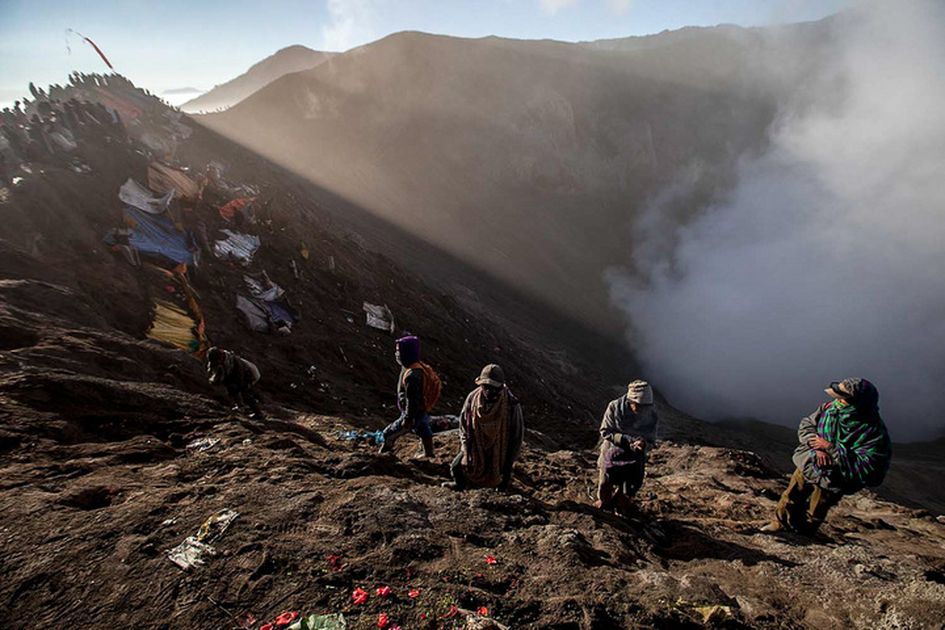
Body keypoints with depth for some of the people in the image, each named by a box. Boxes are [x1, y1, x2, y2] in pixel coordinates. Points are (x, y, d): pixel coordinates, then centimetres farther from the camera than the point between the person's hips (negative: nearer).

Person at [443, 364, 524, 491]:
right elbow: (464, 426, -4)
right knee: (457, 467, -4)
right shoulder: (472, 398, -16)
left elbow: (517, 435, -14)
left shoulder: (512, 405, -24)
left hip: (500, 453, -2)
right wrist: (467, 452, -9)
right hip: (476, 449, 2)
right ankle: (460, 485, 28)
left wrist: (509, 463, -11)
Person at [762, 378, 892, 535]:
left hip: (831, 481, -3)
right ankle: (781, 523, 41)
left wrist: (830, 448, -31)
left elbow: (863, 469, -31)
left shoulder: (874, 433, -27)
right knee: (791, 496, 18)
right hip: (807, 465, 3)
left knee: (812, 517, 16)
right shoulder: (830, 408, -15)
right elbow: (805, 426, -3)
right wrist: (817, 448, -20)